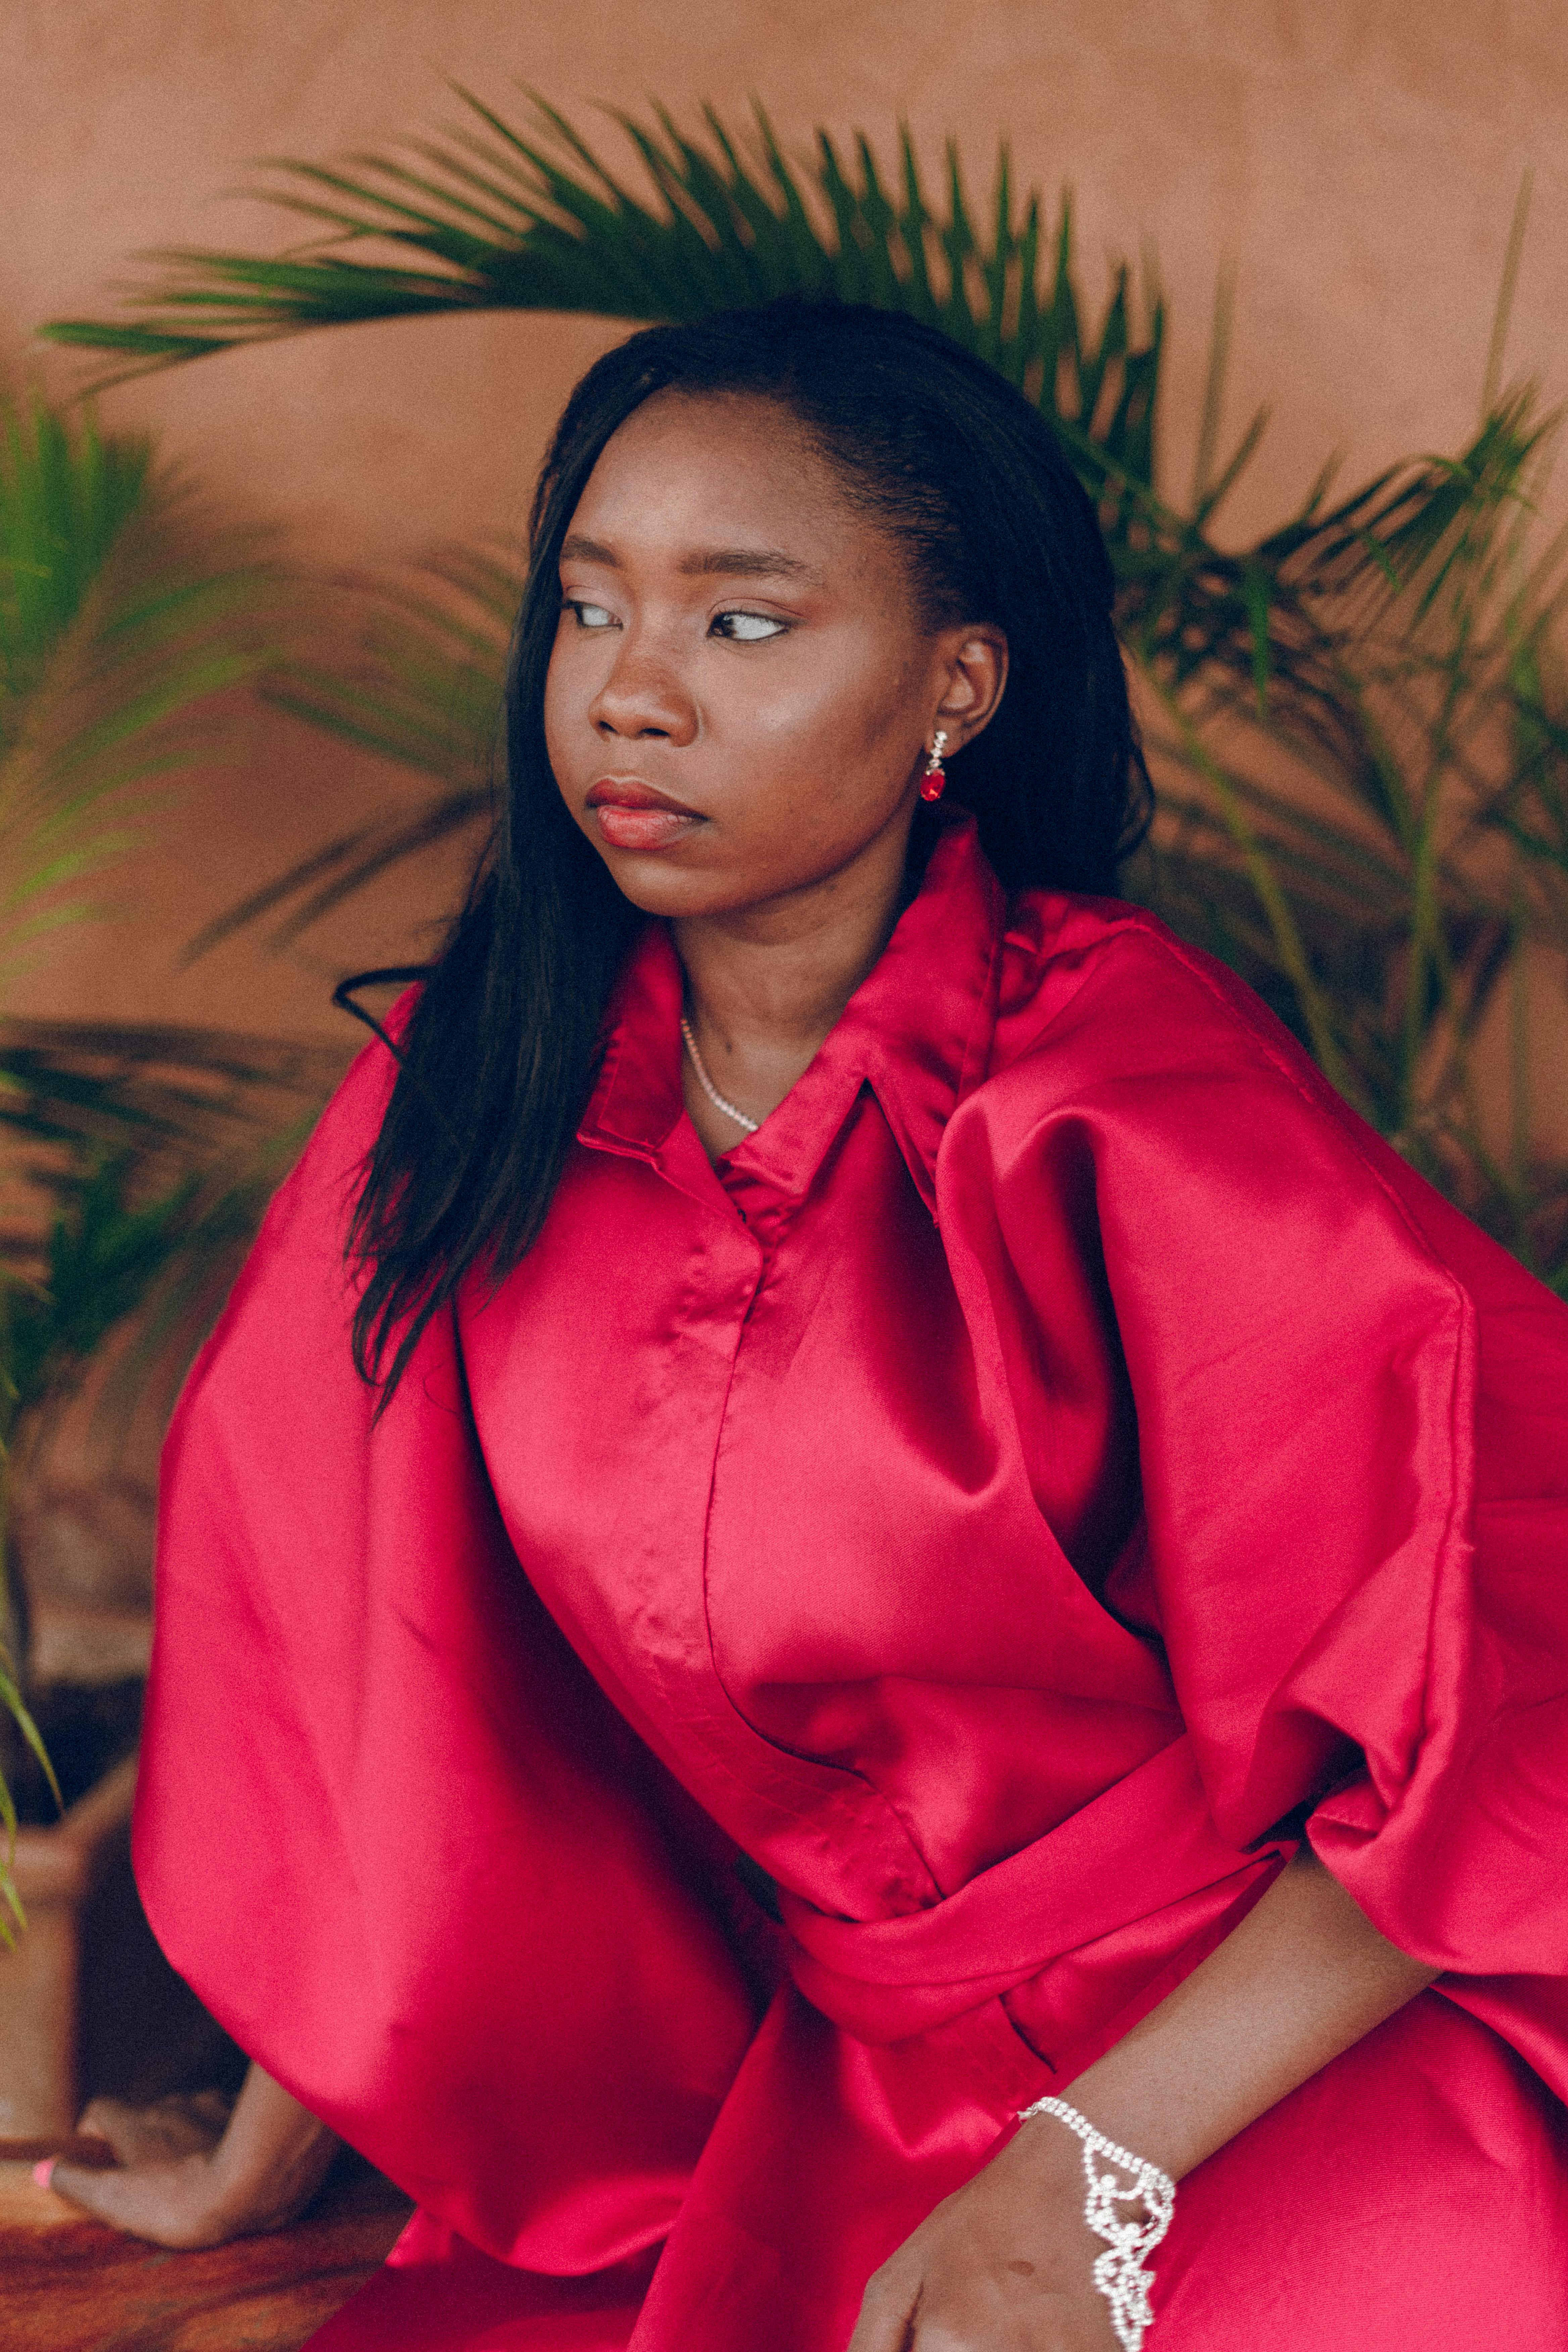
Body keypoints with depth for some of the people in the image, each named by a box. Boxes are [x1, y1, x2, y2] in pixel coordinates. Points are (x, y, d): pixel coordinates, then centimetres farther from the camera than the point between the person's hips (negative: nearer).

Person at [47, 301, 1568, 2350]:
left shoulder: (1127, 1081, -15)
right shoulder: (478, 1090, 0)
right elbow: (383, 1675, 11)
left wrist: (1095, 2172, -22)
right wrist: (265, 2157, 18)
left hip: (1272, 2053, -4)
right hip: (832, 2087, 4)